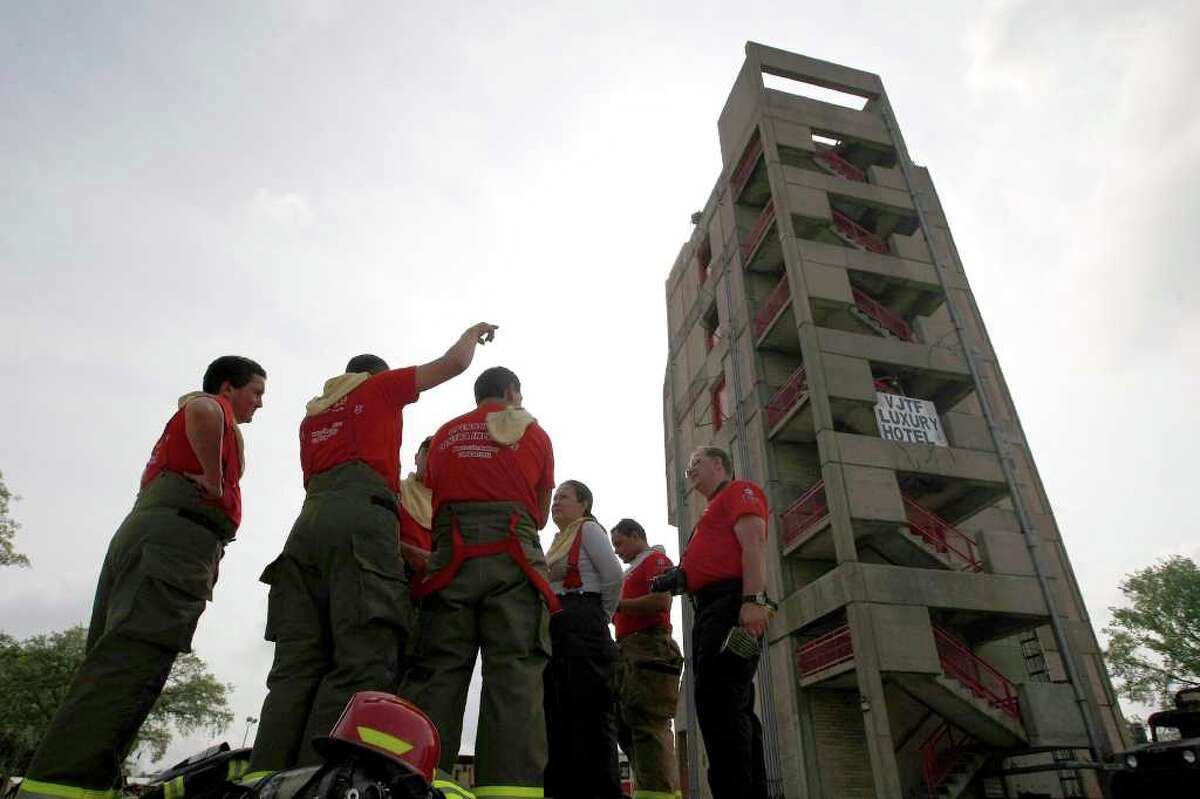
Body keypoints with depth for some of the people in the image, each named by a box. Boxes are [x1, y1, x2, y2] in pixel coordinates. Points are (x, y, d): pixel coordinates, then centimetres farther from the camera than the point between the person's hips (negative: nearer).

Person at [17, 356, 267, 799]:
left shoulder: (178, 426, 37)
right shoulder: (216, 407, 7)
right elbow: (201, 412, -20)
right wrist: (215, 481, -13)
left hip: (139, 532, 10)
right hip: (178, 533, -10)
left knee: (110, 665, 4)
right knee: (134, 659, -22)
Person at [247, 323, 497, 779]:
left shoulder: (313, 416, 34)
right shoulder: (380, 387, 18)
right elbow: (454, 363, 18)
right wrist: (474, 332, 38)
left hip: (307, 523, 7)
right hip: (360, 522, -7)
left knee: (297, 666, -2)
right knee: (365, 662, -15)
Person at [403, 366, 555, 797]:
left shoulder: (445, 434, 22)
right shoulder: (533, 432, 16)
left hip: (452, 555, 3)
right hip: (512, 556, -2)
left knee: (436, 670, 3)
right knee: (514, 674, -6)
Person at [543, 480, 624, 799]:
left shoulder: (588, 529, 1)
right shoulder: (559, 540, 25)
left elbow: (613, 574, -11)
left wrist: (603, 616, -2)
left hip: (583, 628, -9)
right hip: (557, 631, 9)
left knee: (590, 712, -9)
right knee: (558, 715, 9)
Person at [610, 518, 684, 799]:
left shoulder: (656, 559, 2)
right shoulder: (634, 570, 29)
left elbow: (661, 601, -16)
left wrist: (617, 604, -9)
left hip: (648, 646, -10)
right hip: (628, 649, 10)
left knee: (647, 722, -17)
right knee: (626, 725, 5)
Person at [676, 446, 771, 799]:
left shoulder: (740, 490, 5)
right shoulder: (715, 510, 33)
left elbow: (753, 542, -12)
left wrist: (754, 599, -25)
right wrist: (677, 580, 15)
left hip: (730, 601, -10)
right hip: (710, 609, 10)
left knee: (718, 702, -19)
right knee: (732, 707, 7)